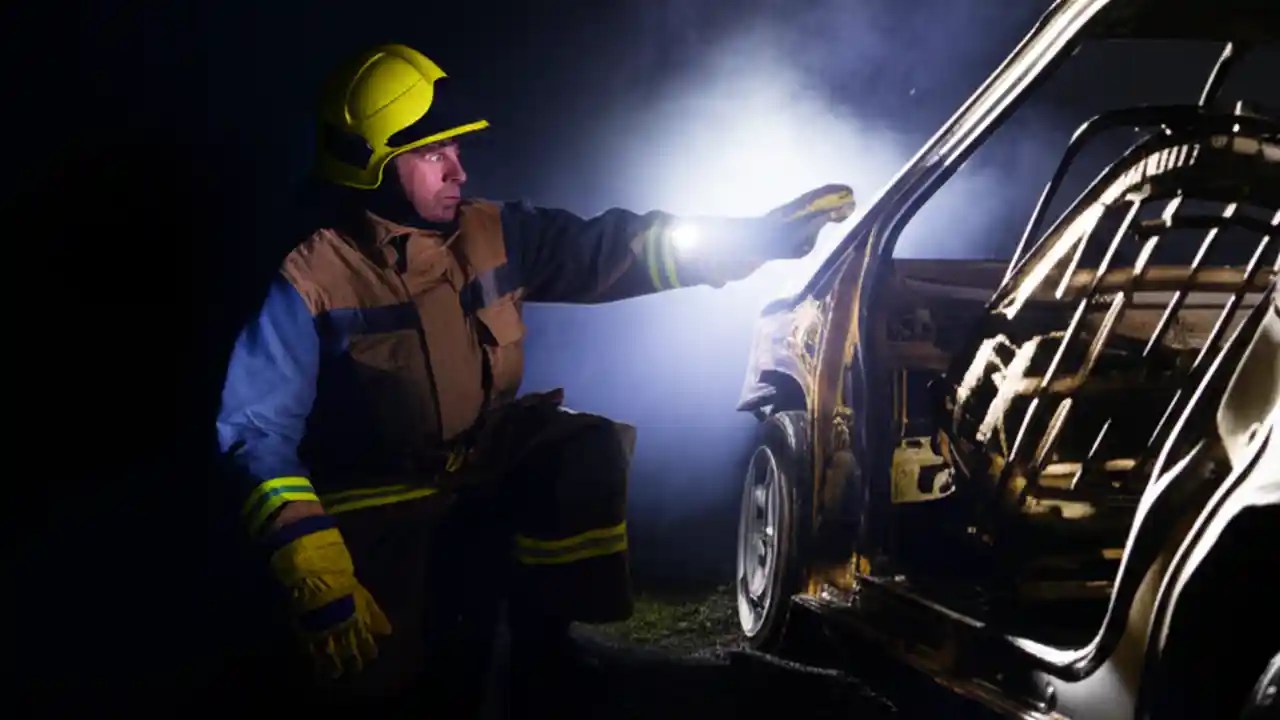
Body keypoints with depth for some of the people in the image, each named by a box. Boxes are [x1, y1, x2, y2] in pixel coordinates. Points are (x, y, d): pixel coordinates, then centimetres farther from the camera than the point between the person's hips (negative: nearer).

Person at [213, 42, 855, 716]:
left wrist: (769, 231, -12)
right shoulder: (313, 280, -14)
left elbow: (609, 249, -5)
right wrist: (313, 573, -29)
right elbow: (258, 432, -17)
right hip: (384, 505, -3)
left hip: (489, 464, 4)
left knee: (590, 451, -25)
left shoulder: (494, 235, -1)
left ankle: (541, 651, -9)